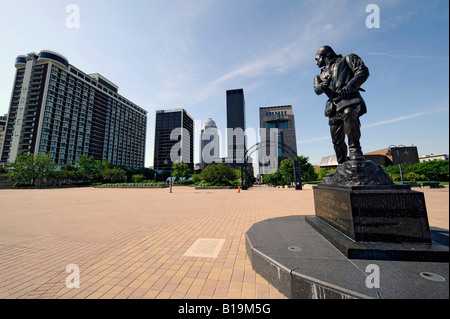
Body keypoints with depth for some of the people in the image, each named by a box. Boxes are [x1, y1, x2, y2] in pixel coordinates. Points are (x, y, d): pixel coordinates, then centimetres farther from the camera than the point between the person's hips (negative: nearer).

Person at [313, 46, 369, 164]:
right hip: (334, 105, 4)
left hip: (349, 98, -4)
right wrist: (321, 86, -8)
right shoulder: (323, 74, 30)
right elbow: (317, 90, 15)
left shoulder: (346, 60, 18)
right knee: (337, 139, -2)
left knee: (349, 115, -38)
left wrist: (350, 86, -12)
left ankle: (355, 150, -30)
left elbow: (363, 71, 5)